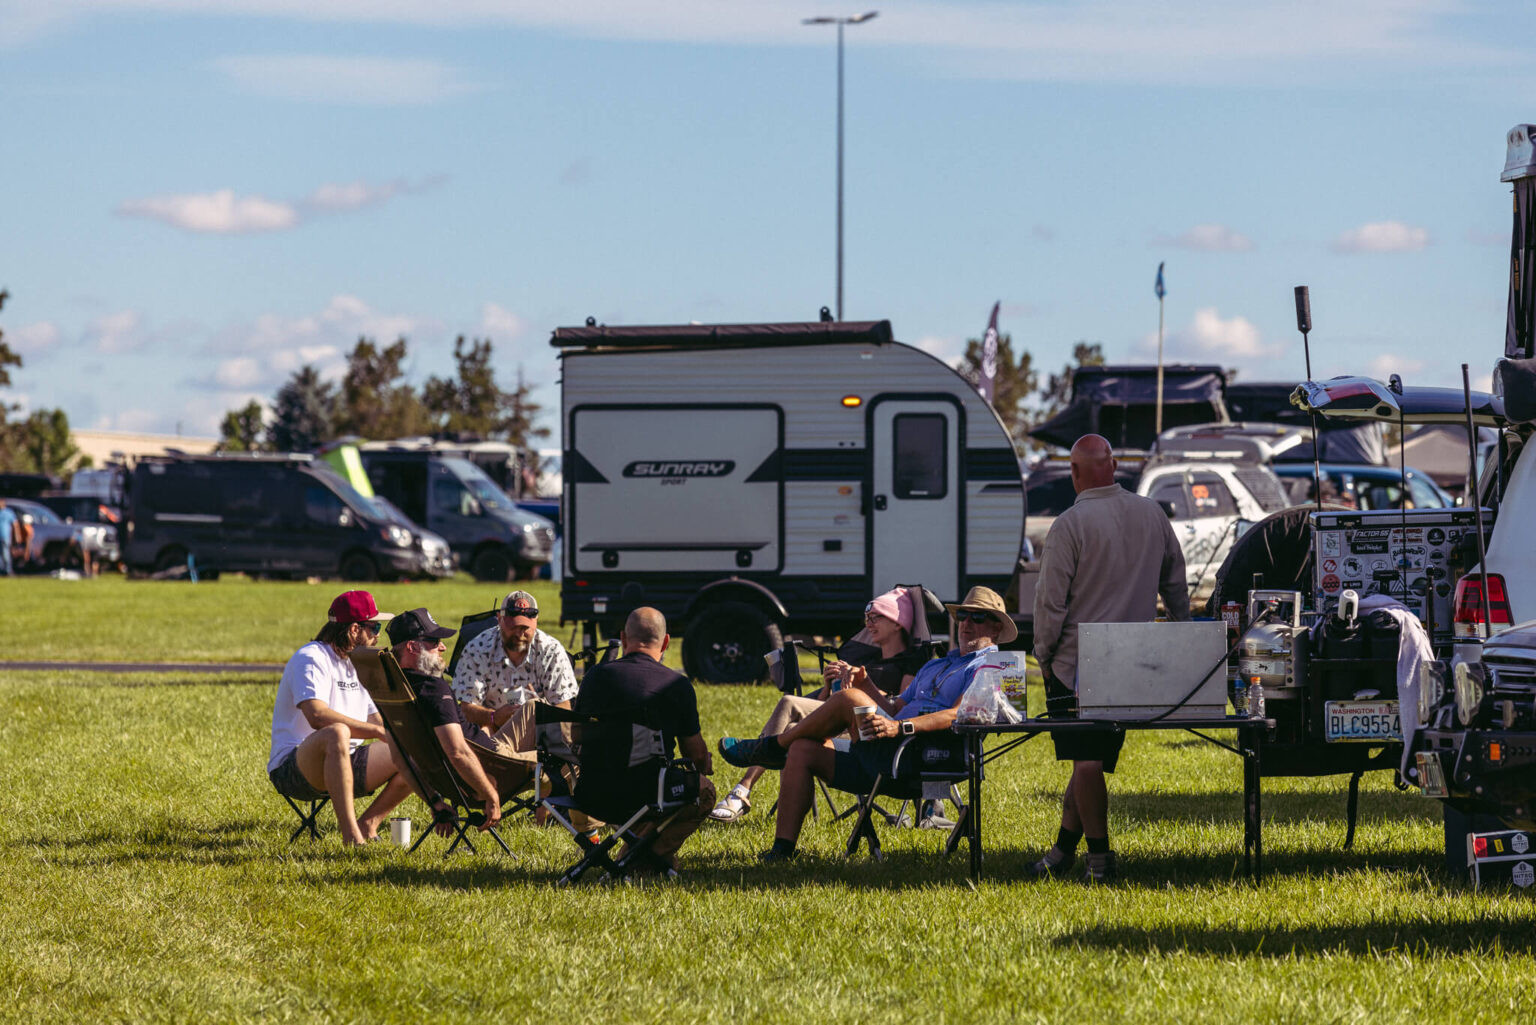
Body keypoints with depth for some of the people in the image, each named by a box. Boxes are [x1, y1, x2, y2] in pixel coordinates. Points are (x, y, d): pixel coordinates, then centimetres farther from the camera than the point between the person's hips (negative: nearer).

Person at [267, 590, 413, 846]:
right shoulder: (312, 659, -12)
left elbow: (376, 721, 18)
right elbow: (318, 716, -28)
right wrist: (378, 731, -27)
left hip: (344, 765, 8)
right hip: (293, 766, -8)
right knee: (336, 734, -41)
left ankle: (367, 825, 1)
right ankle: (350, 833, -40)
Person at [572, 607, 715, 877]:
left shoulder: (595, 675, 3)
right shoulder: (677, 685, -6)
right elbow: (696, 755, 5)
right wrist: (707, 765, 31)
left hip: (592, 799, 5)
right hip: (645, 799, -5)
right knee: (704, 791, 25)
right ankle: (655, 854, 6)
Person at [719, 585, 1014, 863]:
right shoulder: (935, 666, 31)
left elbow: (961, 715, -17)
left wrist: (900, 727, -28)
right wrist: (865, 685, 10)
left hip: (923, 757, -10)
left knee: (848, 700, -20)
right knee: (802, 751, 2)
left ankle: (774, 747, 1)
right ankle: (782, 850, -3)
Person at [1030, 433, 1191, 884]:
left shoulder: (1070, 525, -13)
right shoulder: (1152, 514, 5)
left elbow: (1051, 599, -11)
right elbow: (1176, 582, 16)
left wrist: (1044, 653, 2)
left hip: (1076, 661, -6)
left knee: (1087, 762, -3)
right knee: (1094, 758, 11)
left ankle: (1100, 858, -4)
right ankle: (1063, 850, 16)